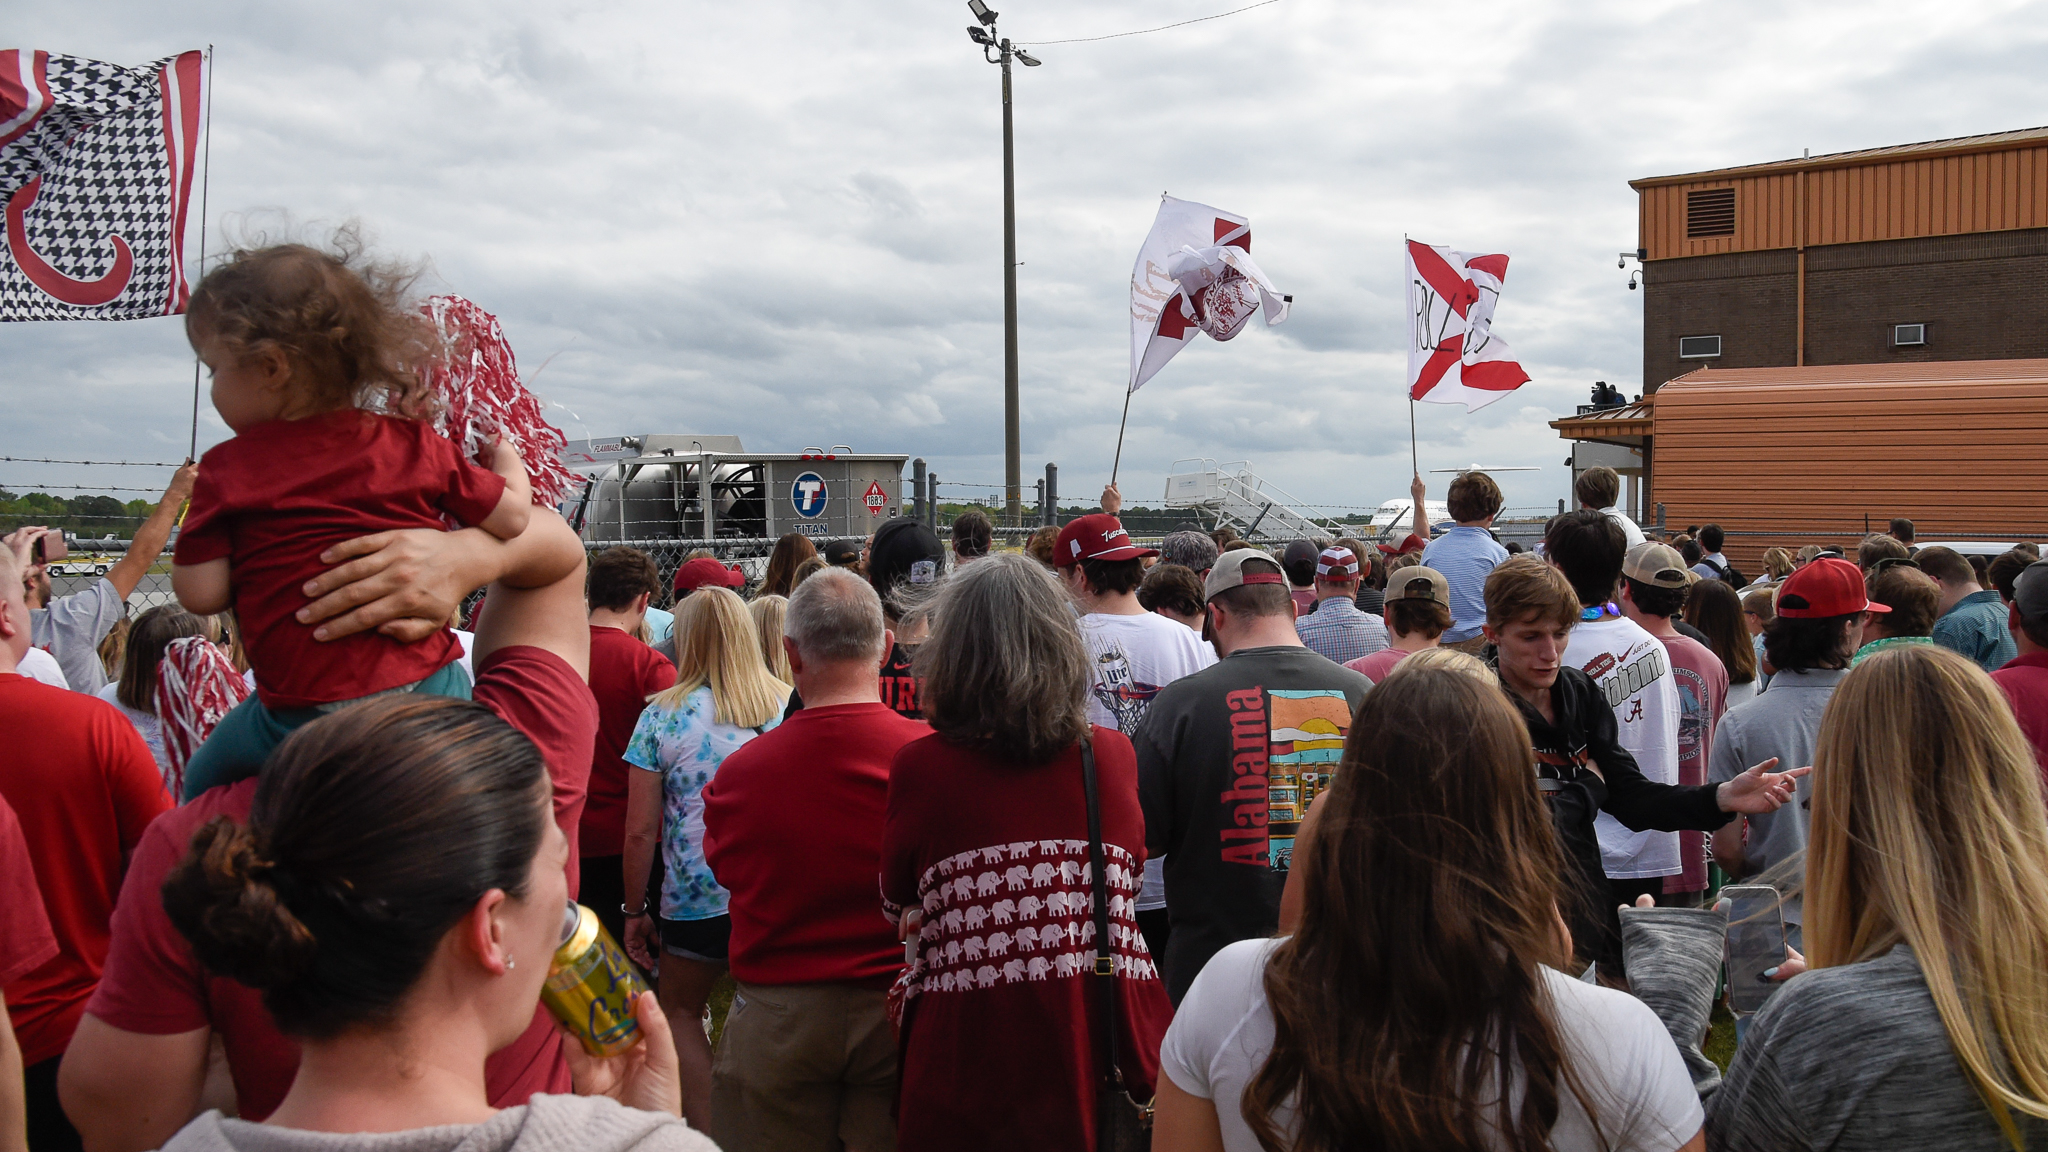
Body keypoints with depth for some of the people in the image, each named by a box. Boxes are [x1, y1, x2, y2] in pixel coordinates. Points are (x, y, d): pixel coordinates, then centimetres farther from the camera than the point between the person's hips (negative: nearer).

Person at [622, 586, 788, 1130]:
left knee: (680, 1010, 21)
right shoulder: (788, 707, 0)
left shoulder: (663, 715, -6)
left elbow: (641, 832, -5)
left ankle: (707, 1131, 14)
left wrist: (635, 910, 5)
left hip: (697, 899, -2)